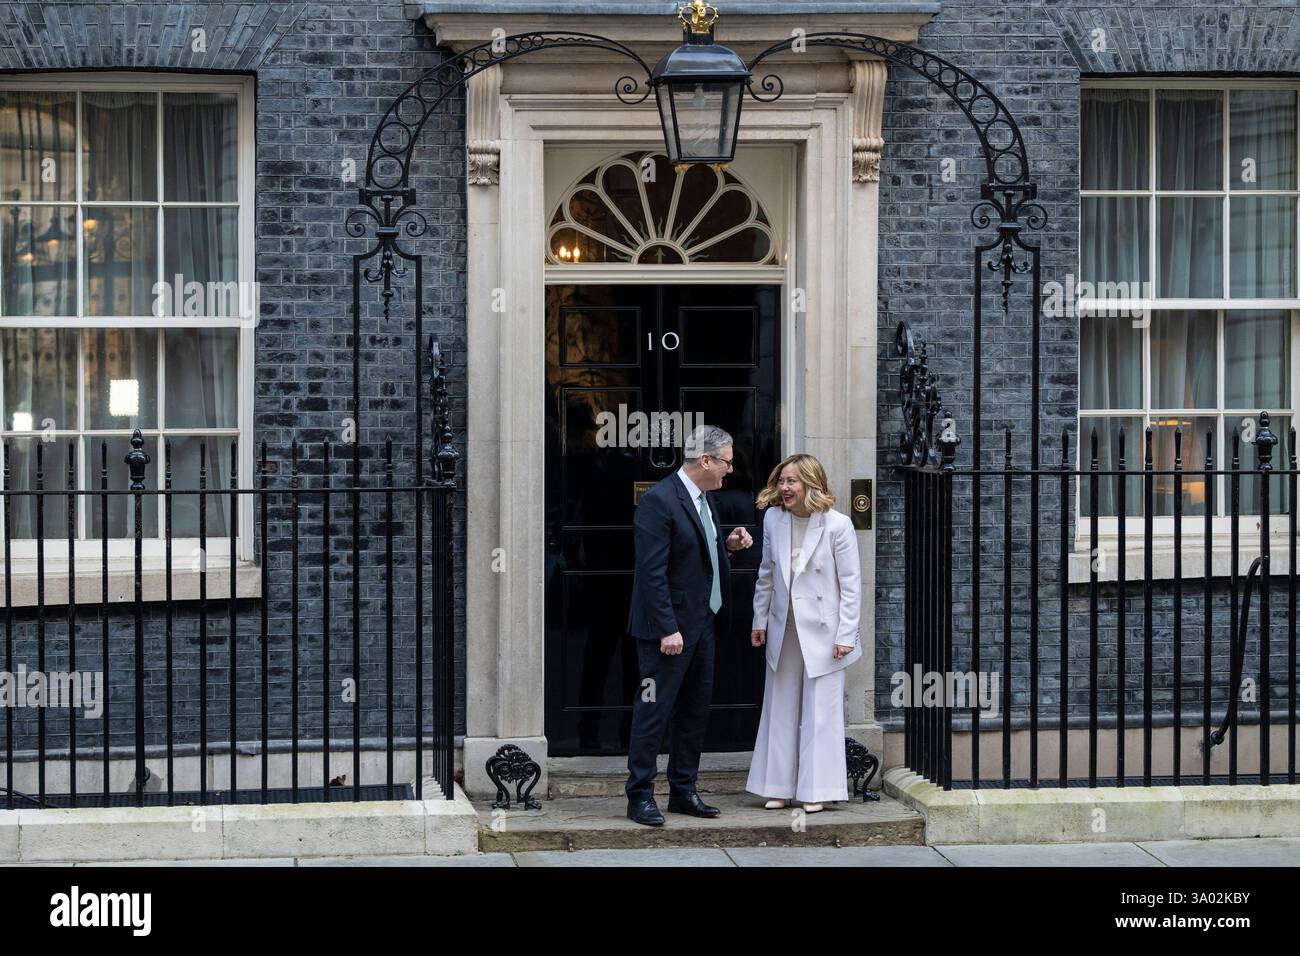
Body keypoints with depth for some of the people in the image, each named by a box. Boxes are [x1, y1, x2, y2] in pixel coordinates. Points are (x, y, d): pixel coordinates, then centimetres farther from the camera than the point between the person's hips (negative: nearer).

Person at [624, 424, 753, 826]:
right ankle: (640, 796, 4)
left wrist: (728, 544, 4)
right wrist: (668, 628, -24)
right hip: (670, 626, -9)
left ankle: (683, 790, 24)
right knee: (654, 711, -3)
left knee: (695, 710, 14)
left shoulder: (704, 499, 12)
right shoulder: (659, 501, -17)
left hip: (702, 623, 9)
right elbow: (652, 571, -21)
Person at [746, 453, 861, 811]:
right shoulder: (773, 519, 1)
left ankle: (815, 790, 9)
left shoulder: (838, 525, -13)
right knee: (781, 709, 10)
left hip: (822, 631, -5)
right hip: (783, 629, 5)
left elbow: (851, 583, -10)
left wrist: (846, 635, -12)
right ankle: (778, 786, 18)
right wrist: (759, 620, 11)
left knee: (820, 711, 1)